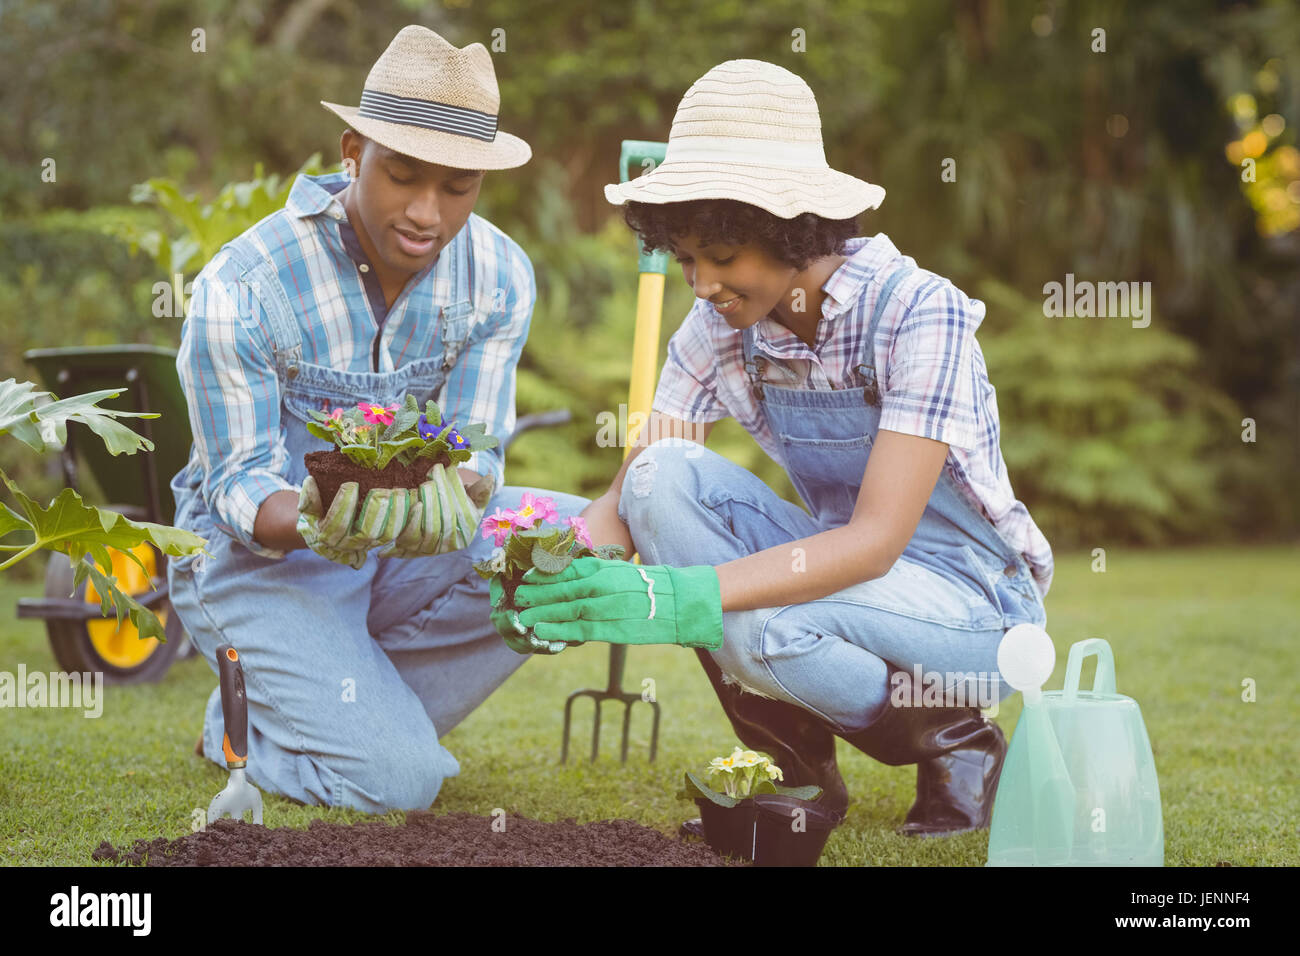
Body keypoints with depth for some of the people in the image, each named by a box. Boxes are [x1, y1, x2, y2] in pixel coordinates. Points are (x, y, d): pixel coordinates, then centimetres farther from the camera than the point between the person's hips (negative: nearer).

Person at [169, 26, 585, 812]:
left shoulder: (499, 276, -9)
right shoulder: (242, 288, -21)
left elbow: (476, 448, -11)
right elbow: (237, 486, -18)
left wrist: (447, 495, -37)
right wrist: (315, 522, -42)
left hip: (397, 550, 5)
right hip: (258, 561, -5)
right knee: (400, 780, -24)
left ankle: (351, 711, -10)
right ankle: (243, 732, 9)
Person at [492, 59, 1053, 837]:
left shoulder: (919, 312, -23)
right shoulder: (720, 331, -6)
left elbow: (878, 538, -31)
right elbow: (628, 495, -7)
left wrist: (677, 597, -42)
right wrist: (565, 576, -32)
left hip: (971, 600, -6)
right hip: (842, 565, 6)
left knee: (753, 626, -33)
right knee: (665, 479, -19)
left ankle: (956, 746, -4)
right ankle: (798, 765, -7)